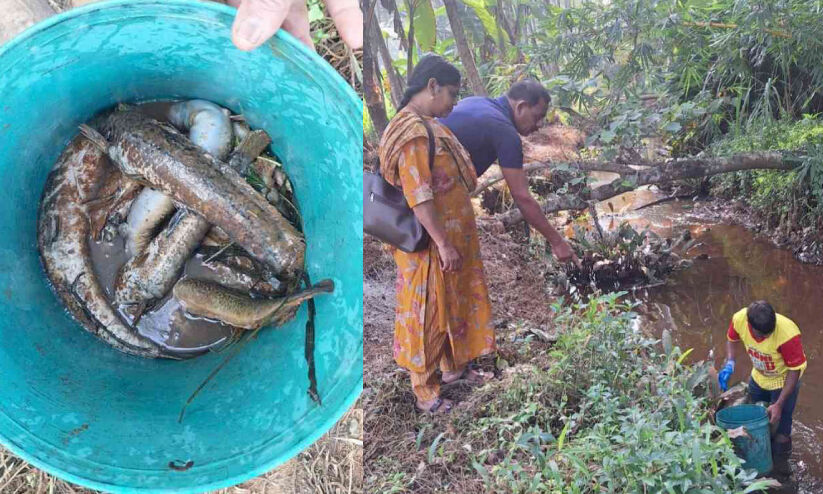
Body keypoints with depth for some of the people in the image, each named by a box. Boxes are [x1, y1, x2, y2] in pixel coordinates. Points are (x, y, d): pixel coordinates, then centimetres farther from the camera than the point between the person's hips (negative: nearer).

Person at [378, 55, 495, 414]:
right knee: (428, 313, 2)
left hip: (452, 236, 10)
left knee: (455, 303, 22)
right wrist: (443, 244, -24)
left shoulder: (428, 126, 10)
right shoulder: (412, 133, -22)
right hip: (429, 243, -10)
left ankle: (455, 365, 40)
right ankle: (424, 391, 16)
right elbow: (418, 196, -26)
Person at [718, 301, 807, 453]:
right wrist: (729, 364, -21)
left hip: (784, 380, -4)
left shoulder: (788, 334, -40)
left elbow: (795, 369, -25)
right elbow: (732, 340, -3)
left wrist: (779, 404, -26)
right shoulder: (739, 319, -28)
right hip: (758, 377, 5)